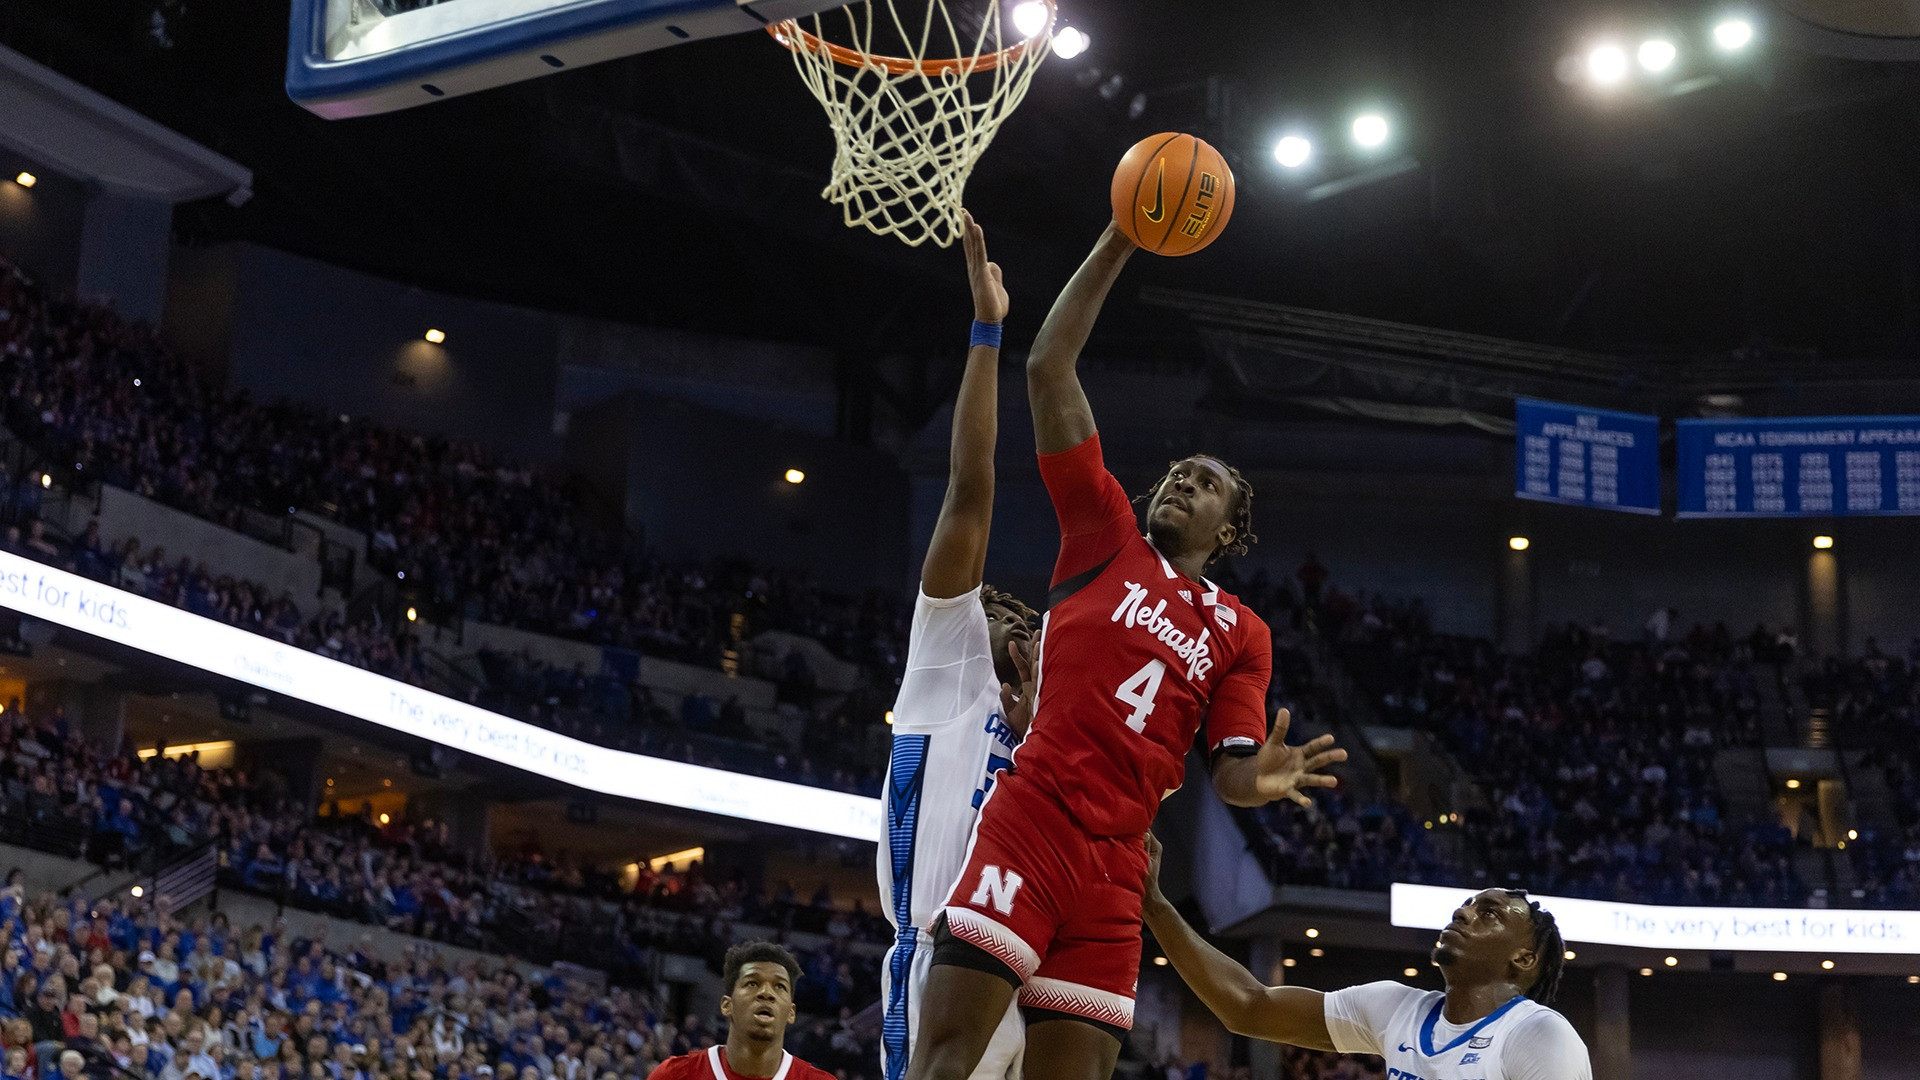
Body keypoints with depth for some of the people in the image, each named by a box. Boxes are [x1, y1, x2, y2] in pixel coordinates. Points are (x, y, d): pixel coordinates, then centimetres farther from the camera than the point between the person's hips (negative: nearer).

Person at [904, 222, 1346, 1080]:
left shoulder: (1241, 634, 20)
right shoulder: (1107, 536, 14)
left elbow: (1228, 773, 12)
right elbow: (1048, 368, 8)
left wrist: (1258, 780, -13)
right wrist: (1120, 242, 5)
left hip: (1116, 864, 4)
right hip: (1026, 823, -3)